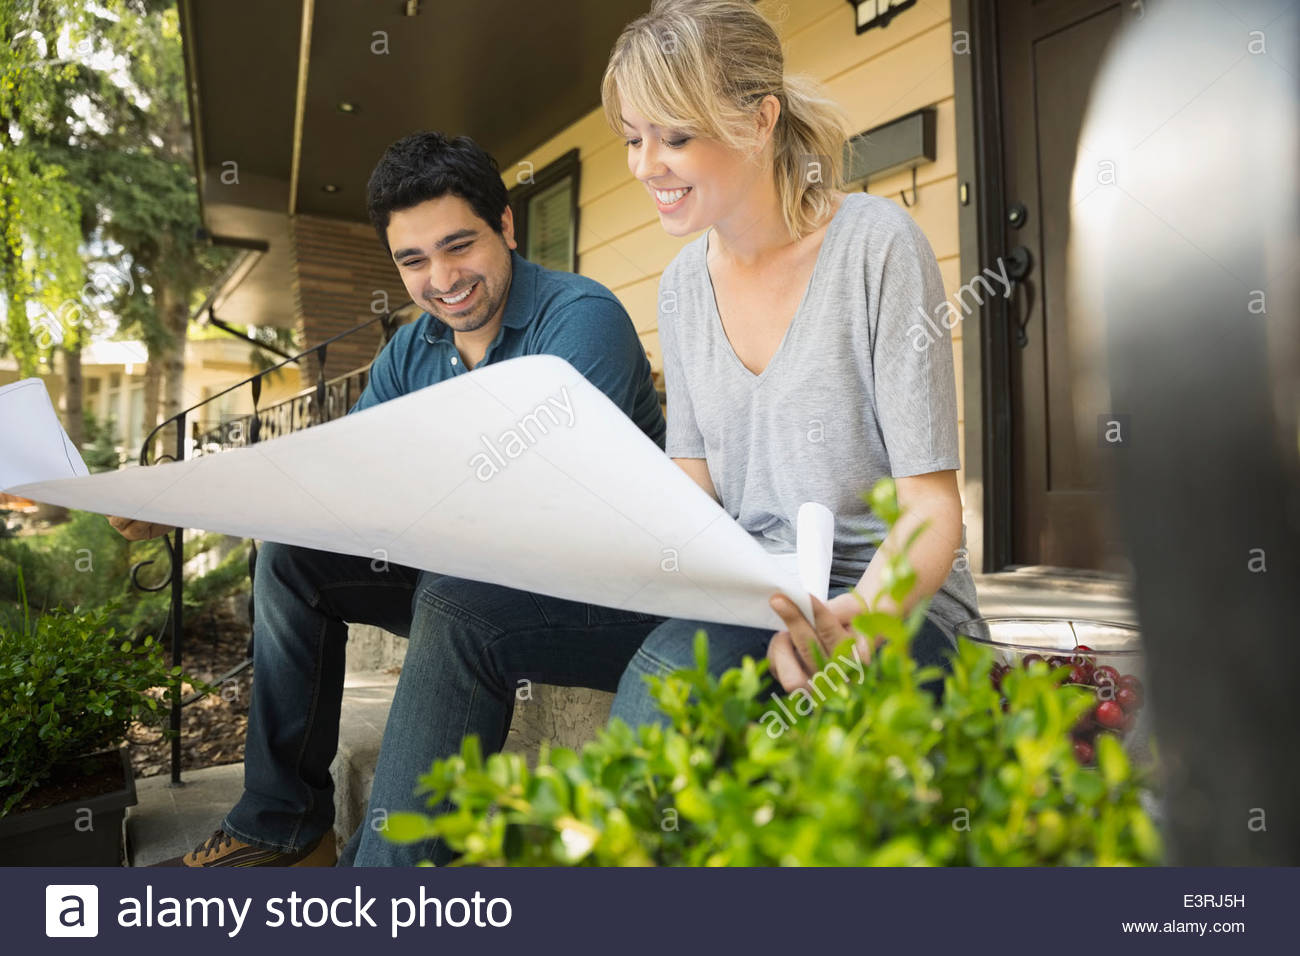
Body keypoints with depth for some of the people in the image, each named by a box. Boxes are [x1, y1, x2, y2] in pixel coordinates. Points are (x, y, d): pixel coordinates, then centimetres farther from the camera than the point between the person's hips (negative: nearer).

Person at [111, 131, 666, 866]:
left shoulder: (580, 316, -15)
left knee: (459, 604, -36)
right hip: (479, 572, 8)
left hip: (610, 586, -7)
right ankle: (283, 827, 12)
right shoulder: (412, 352, 9)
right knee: (292, 557, 5)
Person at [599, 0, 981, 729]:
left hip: (896, 607, -4)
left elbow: (931, 506, -12)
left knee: (676, 663, -36)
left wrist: (859, 615, -31)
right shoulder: (683, 285, 8)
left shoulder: (875, 244, -10)